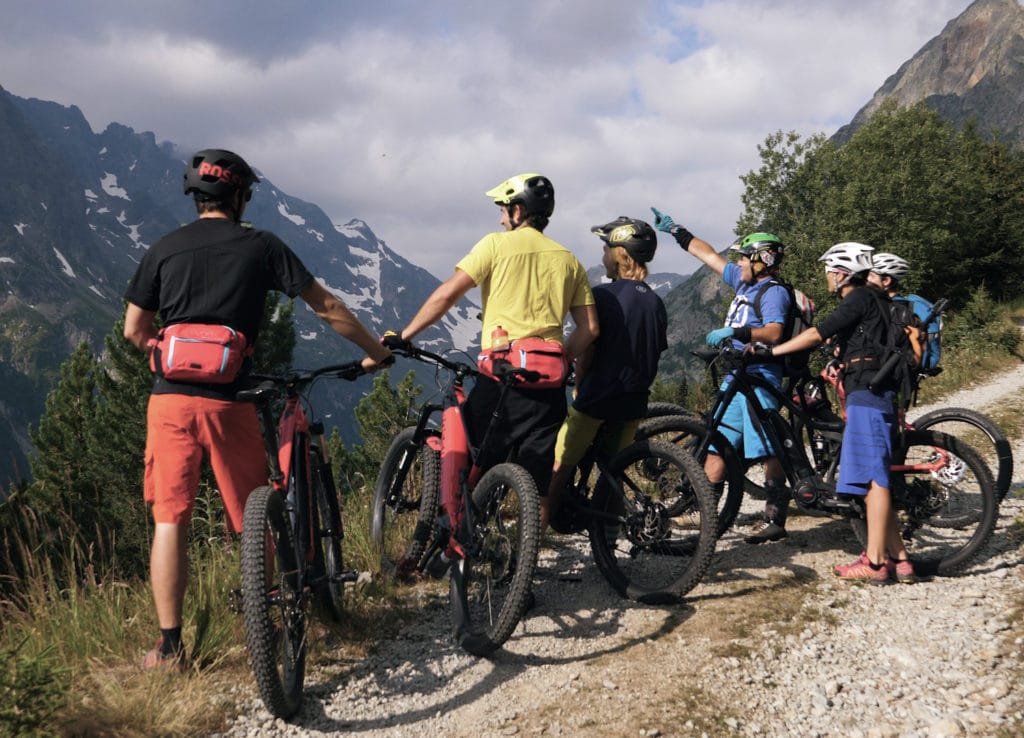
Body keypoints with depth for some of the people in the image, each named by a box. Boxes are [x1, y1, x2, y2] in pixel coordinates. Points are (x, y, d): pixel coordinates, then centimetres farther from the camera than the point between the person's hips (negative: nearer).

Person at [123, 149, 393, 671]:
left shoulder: (164, 250, 10)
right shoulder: (261, 246, 5)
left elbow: (134, 331, 12)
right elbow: (327, 308, 6)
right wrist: (376, 350, 17)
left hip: (171, 397, 2)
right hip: (228, 399, -1)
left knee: (170, 519, 5)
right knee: (250, 520, 11)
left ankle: (169, 647, 5)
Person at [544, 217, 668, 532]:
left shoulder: (603, 295, -13)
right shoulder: (655, 302, 7)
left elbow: (585, 352, -11)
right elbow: (655, 358, 12)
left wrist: (579, 389, 3)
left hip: (596, 399, -6)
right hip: (634, 403, 6)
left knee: (558, 468, 6)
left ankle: (538, 527, 7)